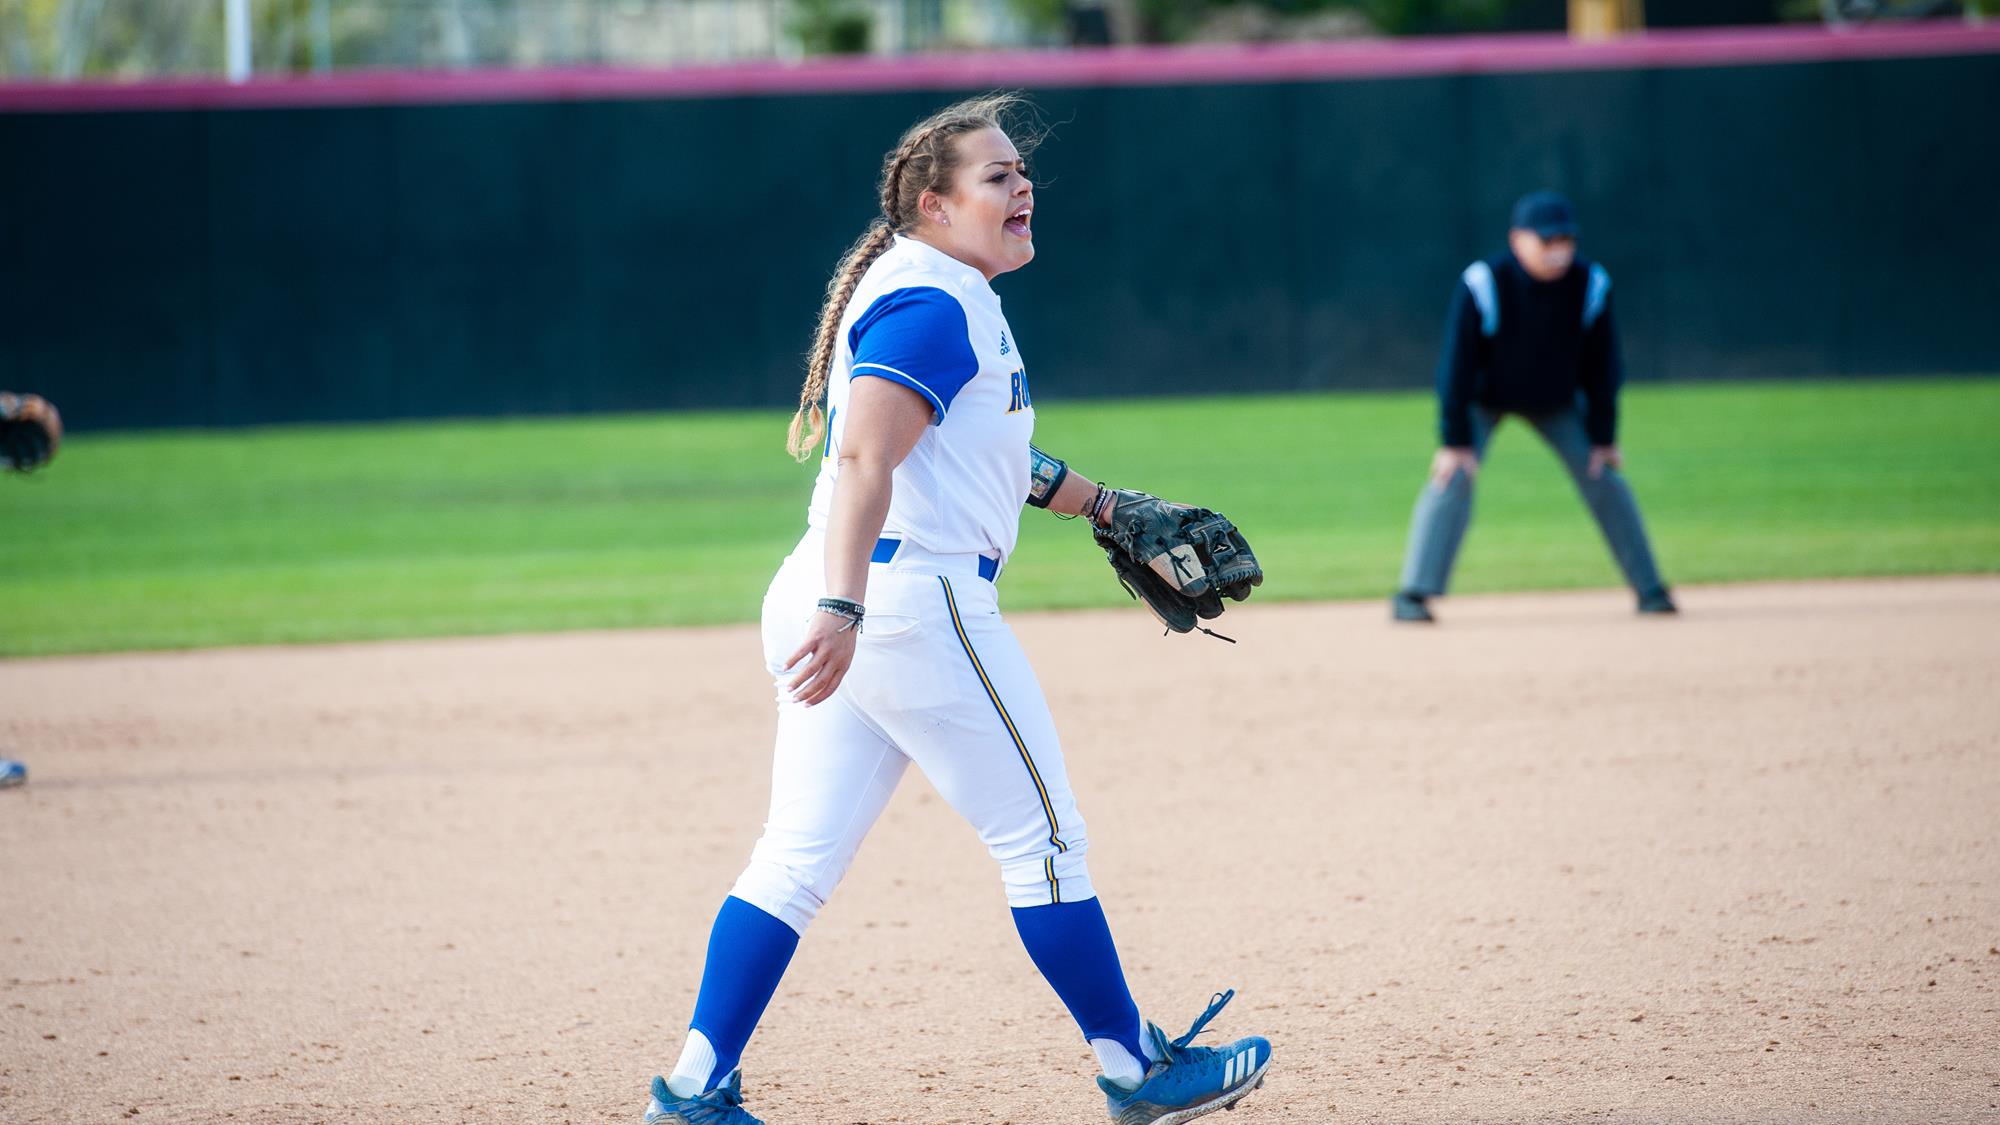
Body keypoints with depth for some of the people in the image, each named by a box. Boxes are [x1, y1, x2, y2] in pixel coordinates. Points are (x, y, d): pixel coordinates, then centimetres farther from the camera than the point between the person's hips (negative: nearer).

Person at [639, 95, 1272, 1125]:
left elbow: (987, 456, 33)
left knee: (798, 856, 7)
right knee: (1042, 837, 2)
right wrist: (844, 607, -35)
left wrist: (1104, 507, 37)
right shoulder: (933, 305, -13)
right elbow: (864, 458, -25)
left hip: (832, 608, 10)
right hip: (915, 596, -10)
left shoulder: (944, 296, 20)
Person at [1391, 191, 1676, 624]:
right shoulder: (1482, 285, -32)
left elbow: (1602, 365, -10)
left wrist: (1603, 437, -7)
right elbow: (1457, 362, -25)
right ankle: (1413, 595, -19)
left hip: (1556, 401, 3)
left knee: (1604, 478, -4)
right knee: (1452, 478, -20)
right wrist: (1454, 439, -25)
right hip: (1484, 398, -3)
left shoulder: (1591, 285, -22)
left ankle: (1649, 589, 5)